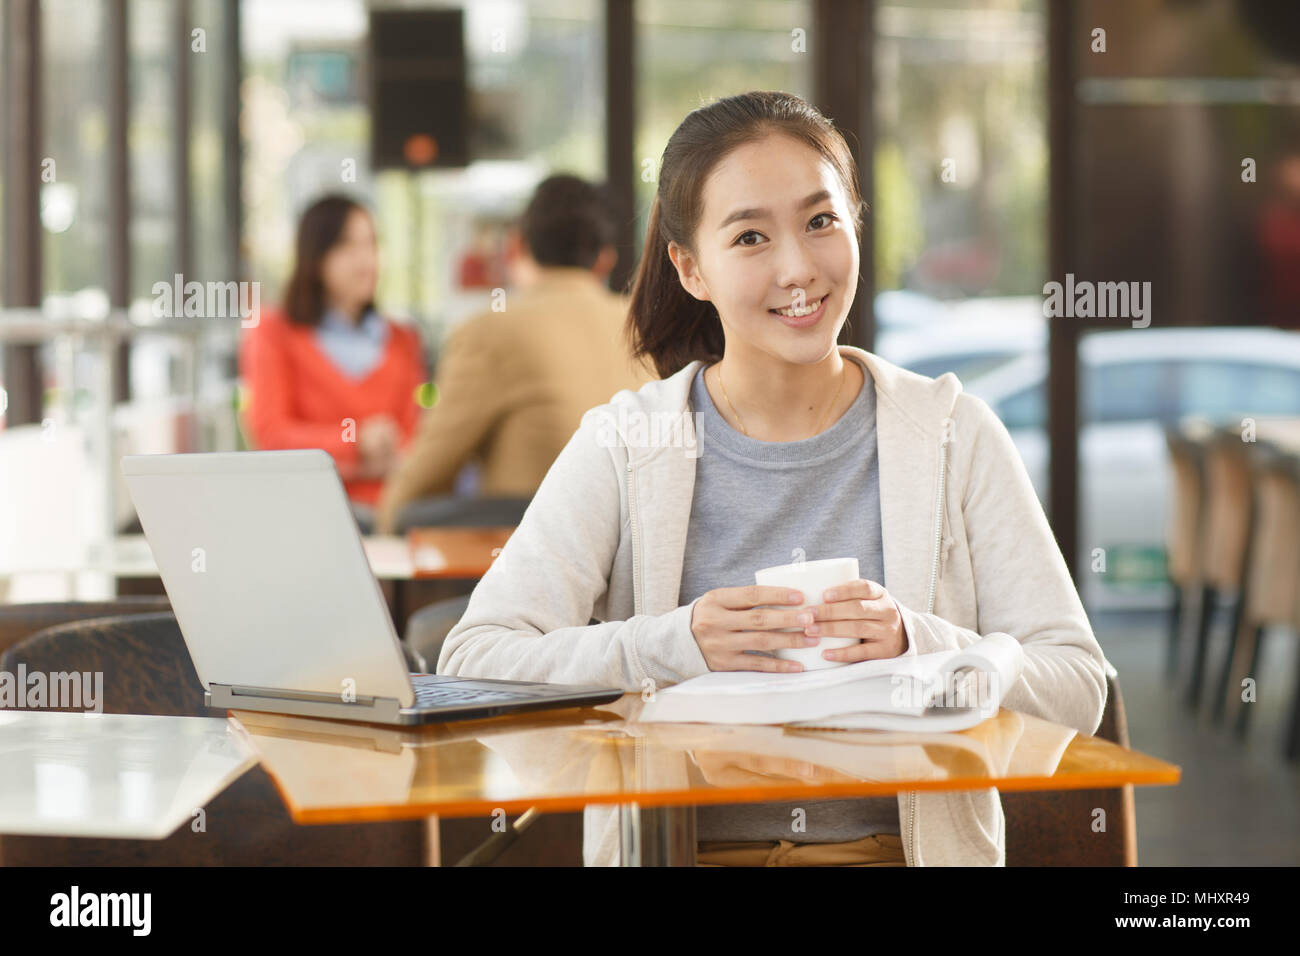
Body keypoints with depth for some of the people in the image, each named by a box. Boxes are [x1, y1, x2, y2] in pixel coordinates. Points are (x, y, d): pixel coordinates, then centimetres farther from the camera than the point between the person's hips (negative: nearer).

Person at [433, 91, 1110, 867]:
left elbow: (1079, 687, 3)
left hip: (904, 846, 1)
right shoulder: (624, 445, 6)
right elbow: (473, 665, -4)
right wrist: (679, 644, -16)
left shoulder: (955, 437, 7)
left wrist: (917, 648, -14)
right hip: (682, 847, 0)